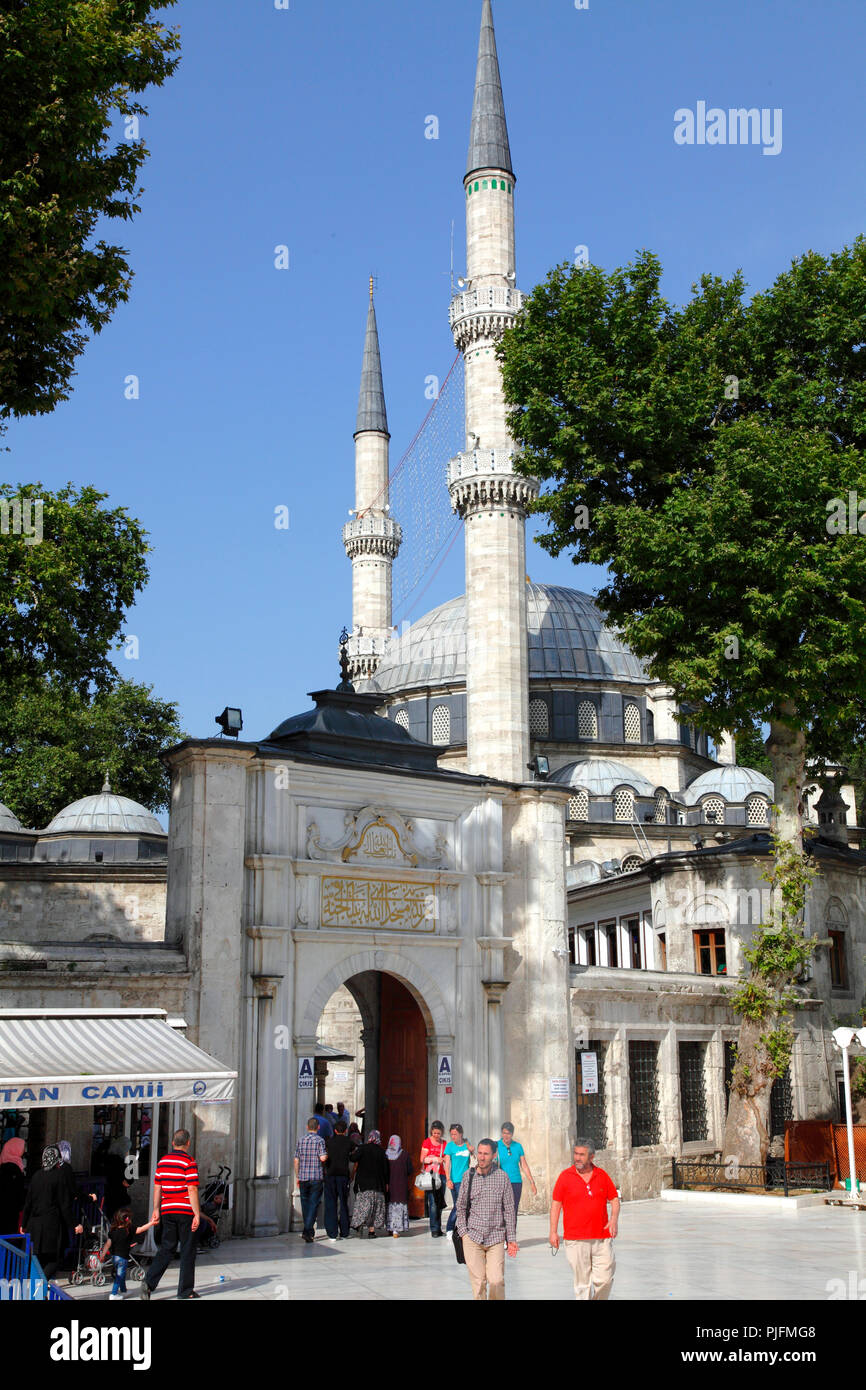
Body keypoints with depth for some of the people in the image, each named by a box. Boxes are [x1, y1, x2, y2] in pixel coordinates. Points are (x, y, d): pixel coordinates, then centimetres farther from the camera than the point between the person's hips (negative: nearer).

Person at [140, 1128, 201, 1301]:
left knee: (166, 1248, 11)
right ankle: (185, 1290, 8)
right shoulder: (189, 1161, -11)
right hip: (185, 1211, -6)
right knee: (188, 1250, 4)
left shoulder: (163, 1160, 8)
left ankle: (149, 1281, -4)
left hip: (167, 1210, 6)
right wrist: (197, 1215, -13)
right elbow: (192, 1190, -15)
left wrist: (156, 1210, 18)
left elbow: (157, 1188, 11)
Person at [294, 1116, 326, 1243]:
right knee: (313, 1204, -2)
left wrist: (297, 1176, 15)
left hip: (303, 1177, 4)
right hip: (317, 1177, -4)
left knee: (305, 1204, 13)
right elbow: (323, 1158, -15)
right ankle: (307, 1231, -13)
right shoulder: (320, 1140, -8)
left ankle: (310, 1232, 20)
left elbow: (296, 1160, 7)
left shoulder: (300, 1141, 6)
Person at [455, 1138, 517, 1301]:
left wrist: (511, 1239, 3)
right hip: (472, 1237, 1)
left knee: (496, 1280, -8)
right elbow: (460, 1207, 11)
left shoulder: (502, 1177, 0)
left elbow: (509, 1209, 4)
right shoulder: (468, 1176, 3)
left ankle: (496, 1299, 14)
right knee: (478, 1281, 0)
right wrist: (463, 1231, 1)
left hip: (496, 1237, -1)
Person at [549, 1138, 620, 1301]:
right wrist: (553, 1232, -1)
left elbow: (614, 1199, 14)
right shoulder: (565, 1176, 0)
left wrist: (614, 1218, -5)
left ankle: (599, 1298, 26)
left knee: (605, 1279, 1)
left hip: (602, 1238, 2)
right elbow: (555, 1204, 3)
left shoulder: (602, 1175, 7)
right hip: (575, 1239, -2)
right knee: (582, 1283, 1)